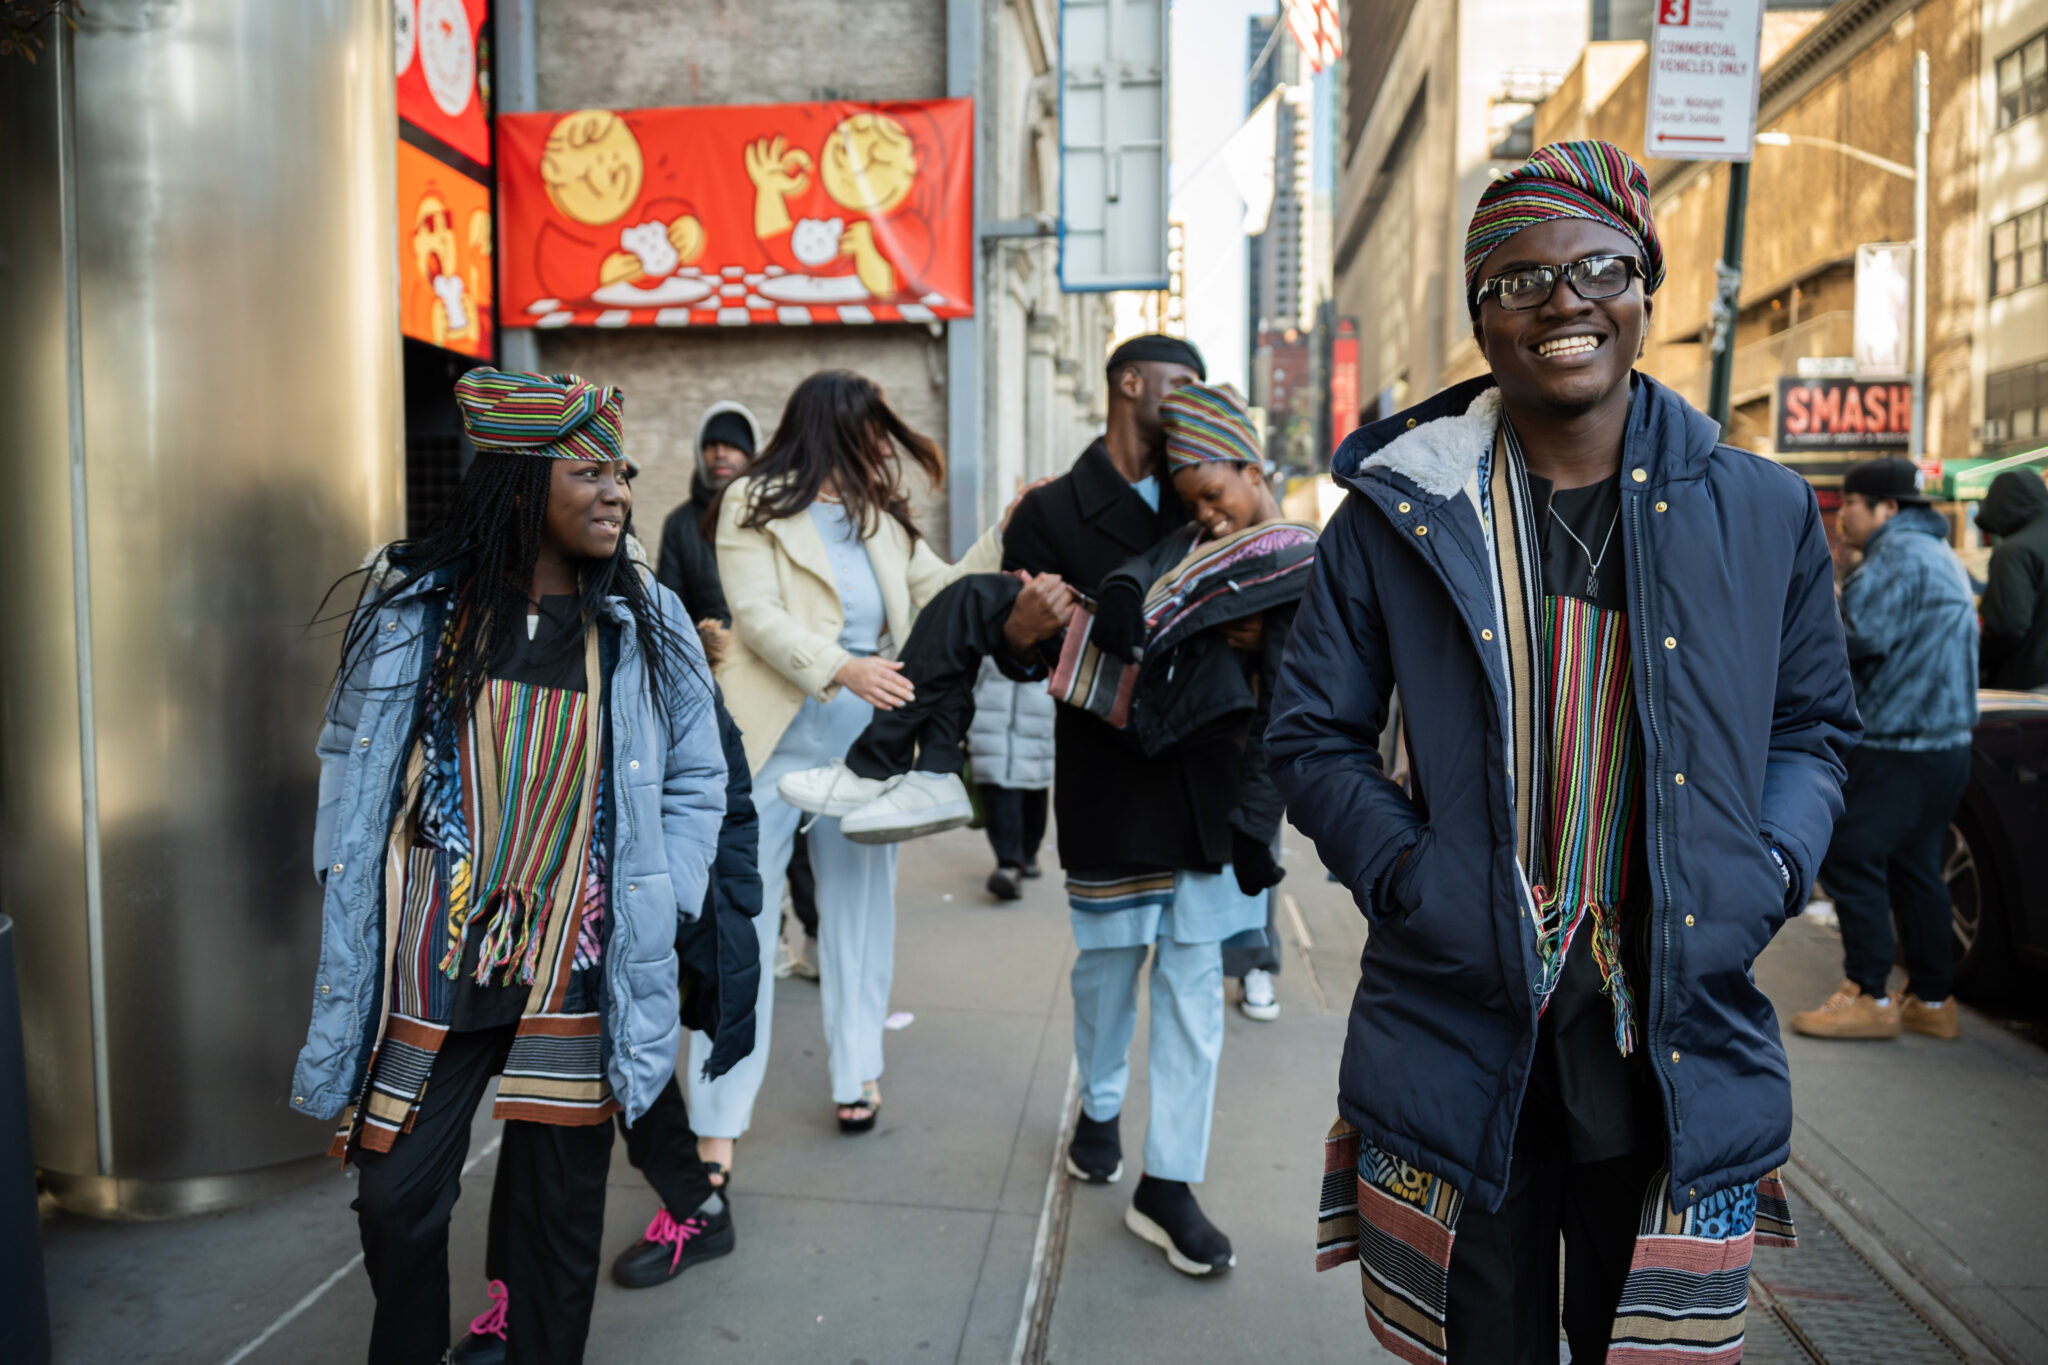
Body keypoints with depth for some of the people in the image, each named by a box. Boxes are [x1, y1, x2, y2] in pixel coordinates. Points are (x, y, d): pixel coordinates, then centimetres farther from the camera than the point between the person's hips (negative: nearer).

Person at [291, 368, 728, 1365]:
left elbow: (696, 780, 7)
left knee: (558, 1211, 9)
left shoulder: (646, 624, 2)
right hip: (428, 971, 0)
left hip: (576, 978, 0)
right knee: (394, 1197, 7)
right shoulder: (410, 608, 0)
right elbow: (352, 761, 10)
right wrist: (355, 897, 5)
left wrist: (656, 905, -2)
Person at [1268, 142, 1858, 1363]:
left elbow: (1814, 730, 15)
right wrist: (1407, 875, -10)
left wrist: (1769, 872, -3)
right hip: (1458, 1028, -1)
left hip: (1684, 1051, 2)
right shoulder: (1397, 513, -1)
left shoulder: (1764, 514, 4)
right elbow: (1315, 739, 4)